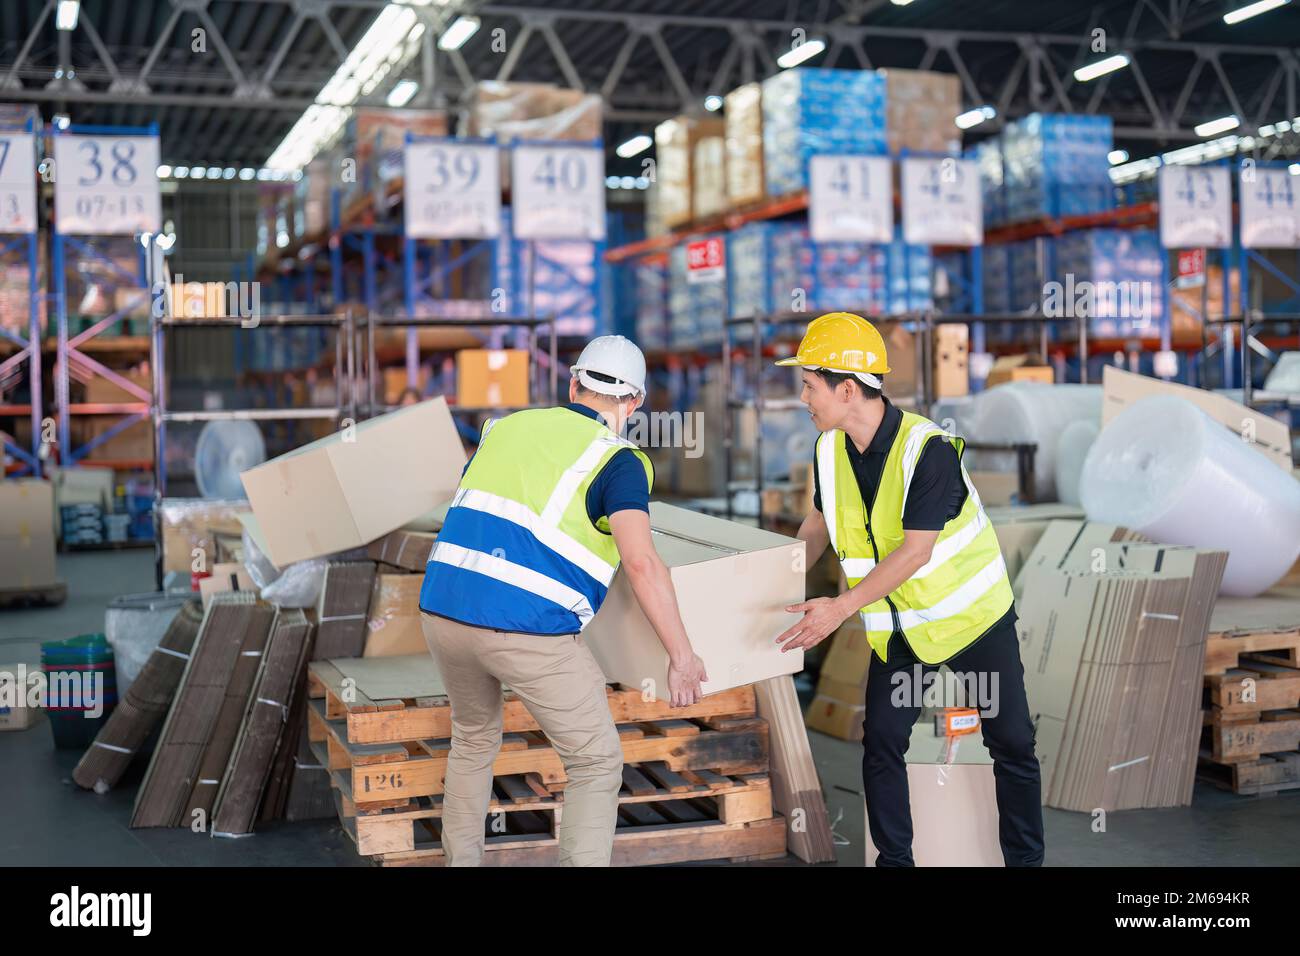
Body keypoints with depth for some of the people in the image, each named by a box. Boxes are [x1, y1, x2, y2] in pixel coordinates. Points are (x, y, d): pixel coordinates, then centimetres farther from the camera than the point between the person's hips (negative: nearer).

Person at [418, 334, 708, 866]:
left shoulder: (507, 427, 18)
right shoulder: (617, 461, 1)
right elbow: (640, 563, -13)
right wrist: (682, 655, -5)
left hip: (442, 609, 6)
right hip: (528, 629, -6)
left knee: (473, 739, 30)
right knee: (596, 764, 10)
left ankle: (460, 860, 38)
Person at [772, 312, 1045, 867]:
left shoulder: (928, 448, -27)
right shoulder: (829, 450, -6)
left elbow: (915, 551, -28)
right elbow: (820, 524, 11)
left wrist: (841, 608, -29)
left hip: (972, 613, -5)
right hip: (900, 628, 5)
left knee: (1011, 743, 4)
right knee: (881, 743, 0)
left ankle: (1026, 858, 20)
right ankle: (894, 859, 14)